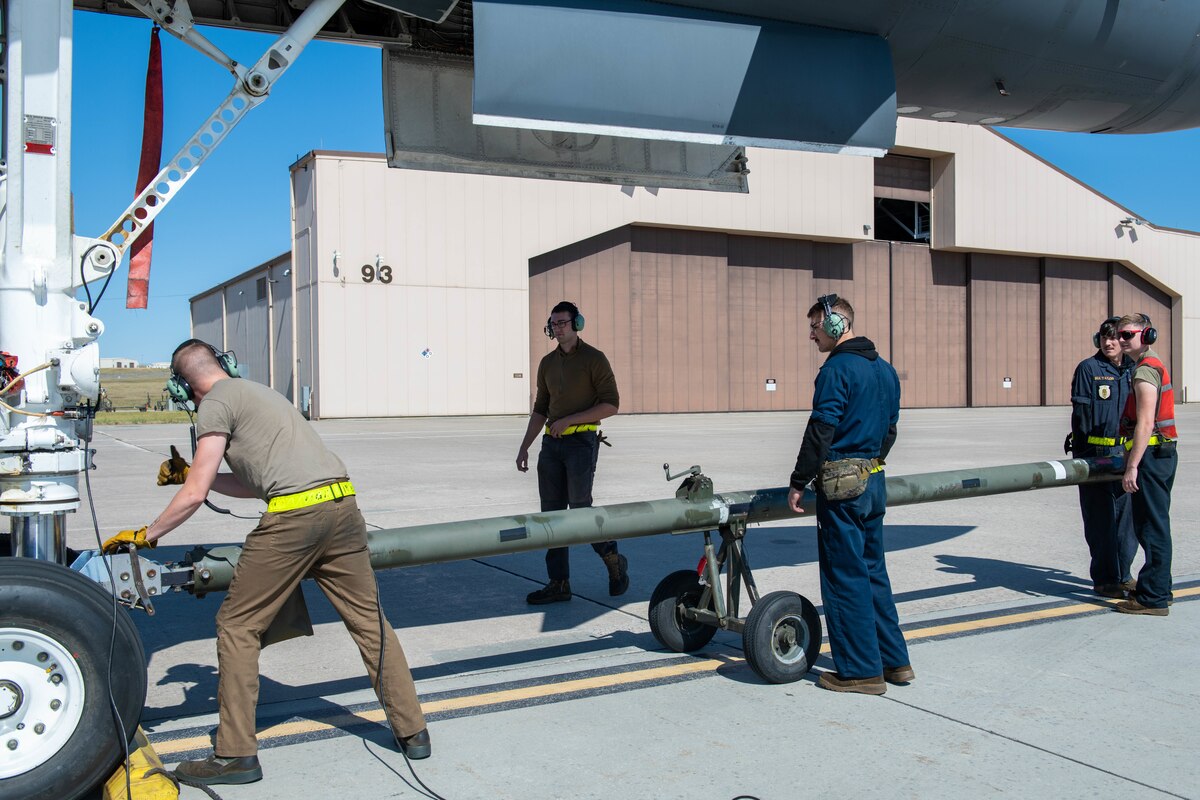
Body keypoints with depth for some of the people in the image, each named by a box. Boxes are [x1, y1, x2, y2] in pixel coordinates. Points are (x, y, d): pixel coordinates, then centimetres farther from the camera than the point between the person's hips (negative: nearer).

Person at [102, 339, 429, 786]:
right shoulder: (259, 392, 29)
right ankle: (412, 732, 20)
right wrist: (191, 473, 38)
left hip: (293, 516, -8)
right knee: (368, 619, 14)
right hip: (342, 502, 8)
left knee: (237, 626, 7)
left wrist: (145, 535, 11)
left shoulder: (216, 403, 4)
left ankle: (235, 754, 11)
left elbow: (194, 496, -1)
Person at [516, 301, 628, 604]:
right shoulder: (547, 363, 15)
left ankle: (614, 562, 15)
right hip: (552, 444, 6)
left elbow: (611, 404, -9)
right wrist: (524, 447, 12)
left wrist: (569, 420, -15)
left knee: (580, 508, -9)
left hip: (581, 442, -6)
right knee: (552, 513, 3)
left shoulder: (594, 359, -4)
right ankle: (559, 584, 8)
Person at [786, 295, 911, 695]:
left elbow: (820, 432, -17)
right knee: (873, 572, 16)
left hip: (842, 485, -9)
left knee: (846, 577, -1)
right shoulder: (885, 370, 14)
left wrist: (798, 482, -12)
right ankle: (894, 660, 22)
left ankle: (861, 670, 6)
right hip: (874, 481, 9)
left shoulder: (838, 368, -13)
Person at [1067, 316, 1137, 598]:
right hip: (1095, 454, -5)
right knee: (1100, 519, -1)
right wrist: (1083, 453, -12)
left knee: (1126, 515, 10)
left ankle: (1122, 575, 23)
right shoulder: (1088, 368, -3)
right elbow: (1081, 413, -7)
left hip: (1126, 453, 5)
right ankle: (1103, 580, 7)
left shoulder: (1134, 369, 12)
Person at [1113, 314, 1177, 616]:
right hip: (1163, 454, 10)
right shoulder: (1154, 366, 19)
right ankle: (1159, 590, 24)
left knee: (1151, 527, -7)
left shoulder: (1145, 370, -14)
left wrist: (1132, 466, -23)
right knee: (1155, 525, 16)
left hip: (1150, 454, -10)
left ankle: (1153, 598, -3)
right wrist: (1133, 460, 25)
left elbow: (1145, 423, -21)